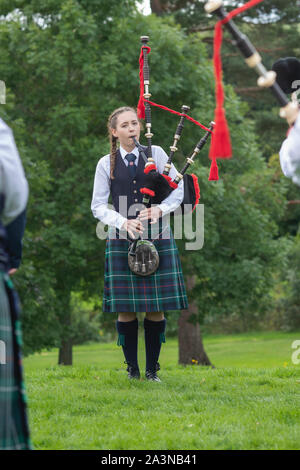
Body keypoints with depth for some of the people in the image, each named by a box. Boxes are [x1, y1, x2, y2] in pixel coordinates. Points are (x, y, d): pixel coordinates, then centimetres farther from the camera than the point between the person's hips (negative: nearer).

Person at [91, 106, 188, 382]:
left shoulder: (156, 154, 5)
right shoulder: (106, 164, 5)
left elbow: (179, 189, 5)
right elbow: (98, 206, 3)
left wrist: (159, 210, -13)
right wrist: (124, 223, -13)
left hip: (157, 239, 0)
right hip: (122, 241, 0)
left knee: (156, 309, 0)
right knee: (126, 309, -1)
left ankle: (152, 369, 9)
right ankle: (132, 368, 10)